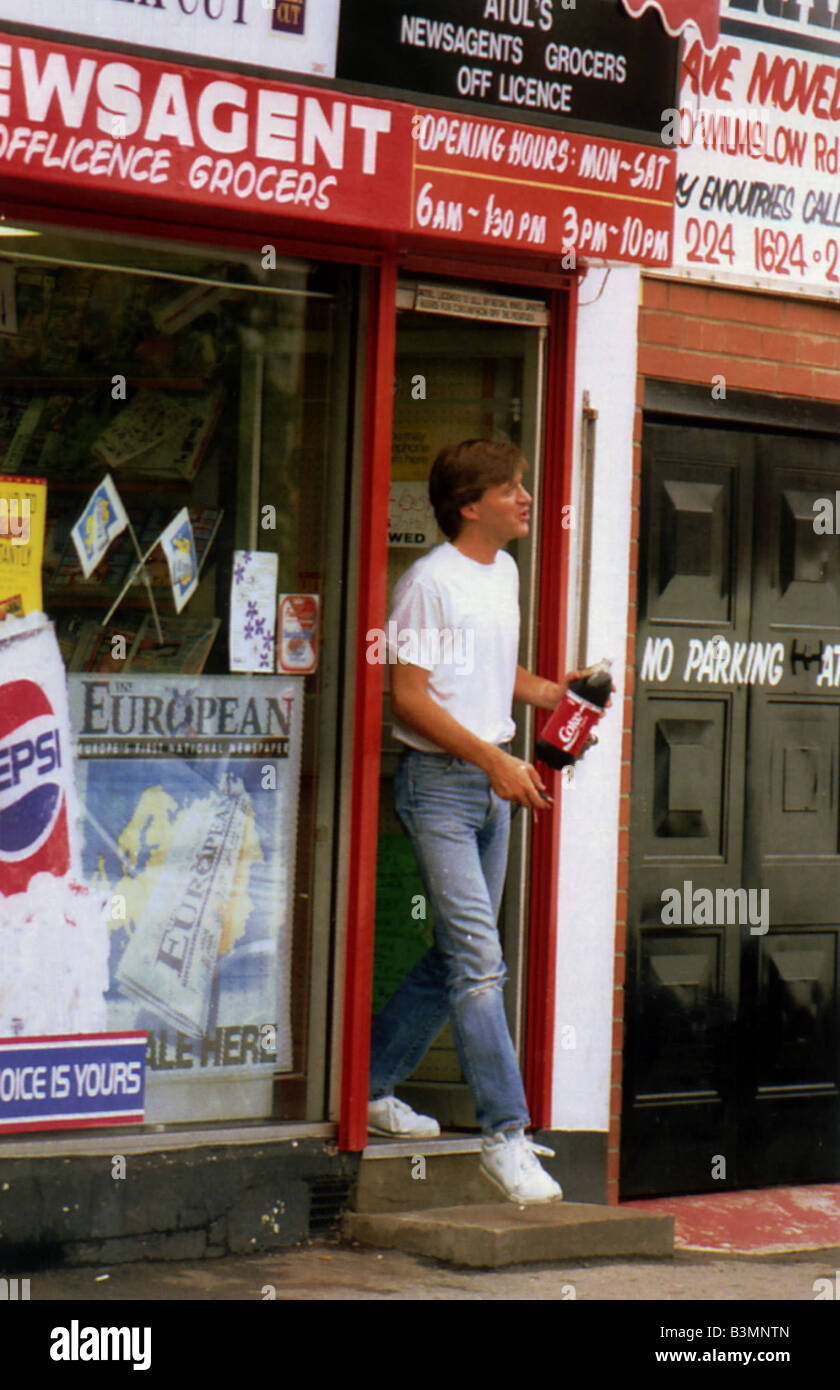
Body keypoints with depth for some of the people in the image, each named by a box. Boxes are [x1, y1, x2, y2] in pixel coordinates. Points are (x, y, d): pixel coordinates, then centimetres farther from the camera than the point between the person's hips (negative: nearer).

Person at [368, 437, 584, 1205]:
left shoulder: (505, 572, 13)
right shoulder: (431, 582, -12)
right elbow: (408, 696, -15)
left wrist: (542, 689, 7)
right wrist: (494, 759, -20)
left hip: (493, 782, 9)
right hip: (438, 778, -9)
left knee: (456, 956, 13)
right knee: (479, 956, -13)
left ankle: (373, 1088, 28)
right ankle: (505, 1135, -13)